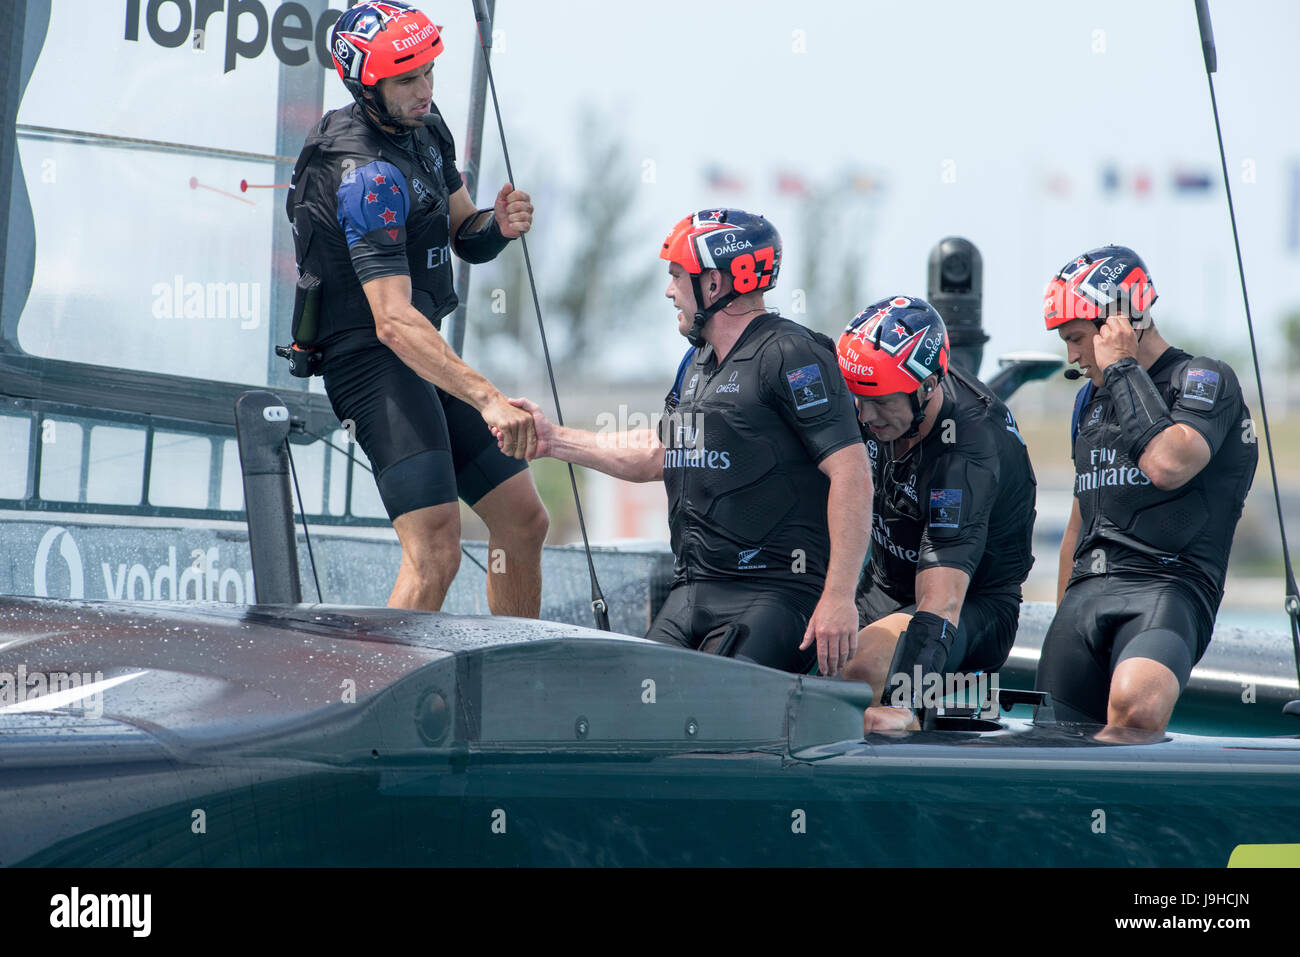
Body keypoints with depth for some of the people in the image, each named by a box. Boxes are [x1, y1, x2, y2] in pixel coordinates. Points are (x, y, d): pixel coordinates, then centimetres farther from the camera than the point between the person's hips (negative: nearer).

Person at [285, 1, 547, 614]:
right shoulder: (367, 173, -22)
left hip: (422, 356, 9)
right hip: (373, 359, -9)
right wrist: (488, 400, -40)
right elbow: (394, 320, -31)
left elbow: (463, 238, 19)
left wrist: (498, 224, -7)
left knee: (524, 519, 10)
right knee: (436, 552, -23)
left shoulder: (424, 127, 8)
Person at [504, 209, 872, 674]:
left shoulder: (791, 356, -10)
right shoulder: (697, 363, 20)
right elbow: (661, 454, 35)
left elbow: (852, 471, -17)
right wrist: (554, 440, 32)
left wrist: (839, 598, -22)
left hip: (775, 595, -8)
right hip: (693, 592, 9)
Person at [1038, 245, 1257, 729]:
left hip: (1166, 586, -7)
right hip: (1083, 594, 7)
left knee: (1134, 706, -37)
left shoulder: (1205, 379, 0)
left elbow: (1168, 465, -20)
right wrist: (1062, 621, 28)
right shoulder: (1091, 399, 24)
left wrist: (1122, 367, -10)